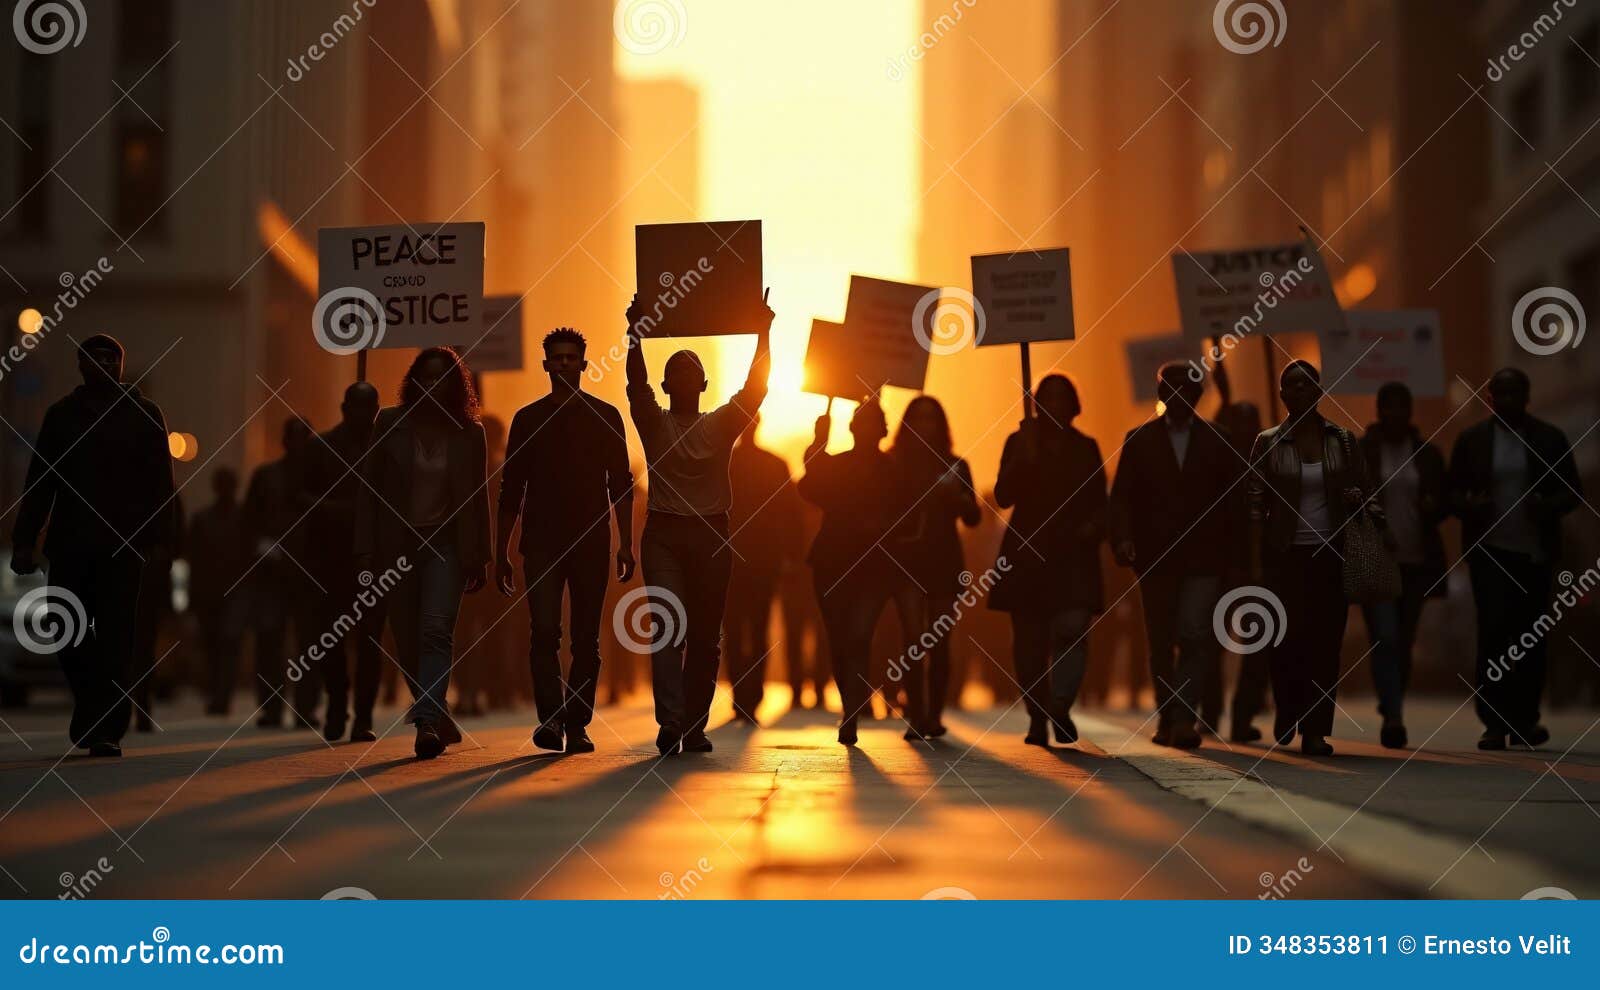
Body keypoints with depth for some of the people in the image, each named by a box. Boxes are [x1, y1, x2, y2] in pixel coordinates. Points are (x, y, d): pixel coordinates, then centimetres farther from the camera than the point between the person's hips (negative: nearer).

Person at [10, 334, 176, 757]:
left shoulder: (144, 414, 6)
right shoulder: (61, 415, 11)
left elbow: (160, 483, 3)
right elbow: (39, 482, 10)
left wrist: (161, 539, -8)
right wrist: (25, 540, 3)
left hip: (123, 544, -2)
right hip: (70, 543, 2)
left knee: (114, 636, -7)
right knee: (63, 628, -1)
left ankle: (107, 731, -6)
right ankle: (93, 711, 21)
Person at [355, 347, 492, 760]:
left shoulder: (470, 433, 4)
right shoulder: (390, 424, 3)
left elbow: (479, 497, 8)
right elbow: (368, 489, 3)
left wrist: (480, 558, 5)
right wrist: (365, 551, -3)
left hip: (446, 544, -1)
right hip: (398, 546, 2)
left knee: (436, 629, -18)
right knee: (407, 641, 5)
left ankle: (429, 724, -25)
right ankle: (438, 719, 22)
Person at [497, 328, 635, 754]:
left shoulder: (605, 417, 9)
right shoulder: (528, 419, 10)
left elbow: (620, 483, 8)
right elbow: (511, 490, 11)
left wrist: (626, 543, -1)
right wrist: (501, 551, 7)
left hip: (591, 543, 0)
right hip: (541, 543, 0)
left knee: (586, 638, 1)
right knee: (544, 631, -14)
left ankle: (576, 726, 6)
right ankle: (551, 717, -16)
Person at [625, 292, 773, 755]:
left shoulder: (722, 424, 11)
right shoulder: (654, 423, 6)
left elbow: (755, 388, 0)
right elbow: (636, 385, -10)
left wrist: (763, 337, -8)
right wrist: (635, 336, -21)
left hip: (712, 535, 2)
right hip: (664, 534, -2)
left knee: (706, 637, 4)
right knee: (668, 629, -13)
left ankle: (694, 726, 9)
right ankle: (670, 722, -22)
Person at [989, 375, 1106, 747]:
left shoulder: (1086, 447, 14)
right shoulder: (1019, 443, 9)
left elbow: (1099, 502, 18)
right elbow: (1003, 497, -2)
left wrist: (1094, 525, -4)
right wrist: (1026, 457, -14)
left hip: (1073, 552, 0)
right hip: (1027, 552, 0)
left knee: (1072, 627, -20)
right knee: (1029, 639, -1)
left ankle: (1060, 707, -20)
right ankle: (1038, 719, 7)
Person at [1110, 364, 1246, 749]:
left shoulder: (1218, 442, 8)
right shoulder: (1140, 440, 8)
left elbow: (1234, 500, 9)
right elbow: (1122, 496, 1)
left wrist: (1232, 551, 2)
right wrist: (1123, 537, -15)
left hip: (1203, 558, -1)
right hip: (1155, 556, 1)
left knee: (1196, 636, -15)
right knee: (1161, 643, 8)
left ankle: (1182, 718, -17)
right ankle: (1167, 718, 18)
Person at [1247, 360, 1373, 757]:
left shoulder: (1342, 440, 9)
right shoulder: (1268, 443, 4)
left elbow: (1363, 489, 17)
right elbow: (1257, 506, 1)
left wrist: (1357, 498, -8)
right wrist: (1256, 564, -6)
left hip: (1331, 554, 1)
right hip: (1285, 555, -1)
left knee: (1325, 642, -4)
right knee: (1286, 639, -5)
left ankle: (1315, 731, 1)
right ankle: (1287, 709, 23)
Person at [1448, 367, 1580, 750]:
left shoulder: (1550, 439, 6)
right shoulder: (1471, 439, 6)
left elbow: (1573, 489, 7)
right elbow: (1453, 490, 7)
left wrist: (1549, 505, -14)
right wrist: (1469, 505, -16)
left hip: (1535, 551, 1)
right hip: (1489, 550, -1)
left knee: (1530, 636, 3)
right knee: (1493, 631, -11)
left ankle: (1524, 720, 14)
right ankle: (1494, 723, -10)